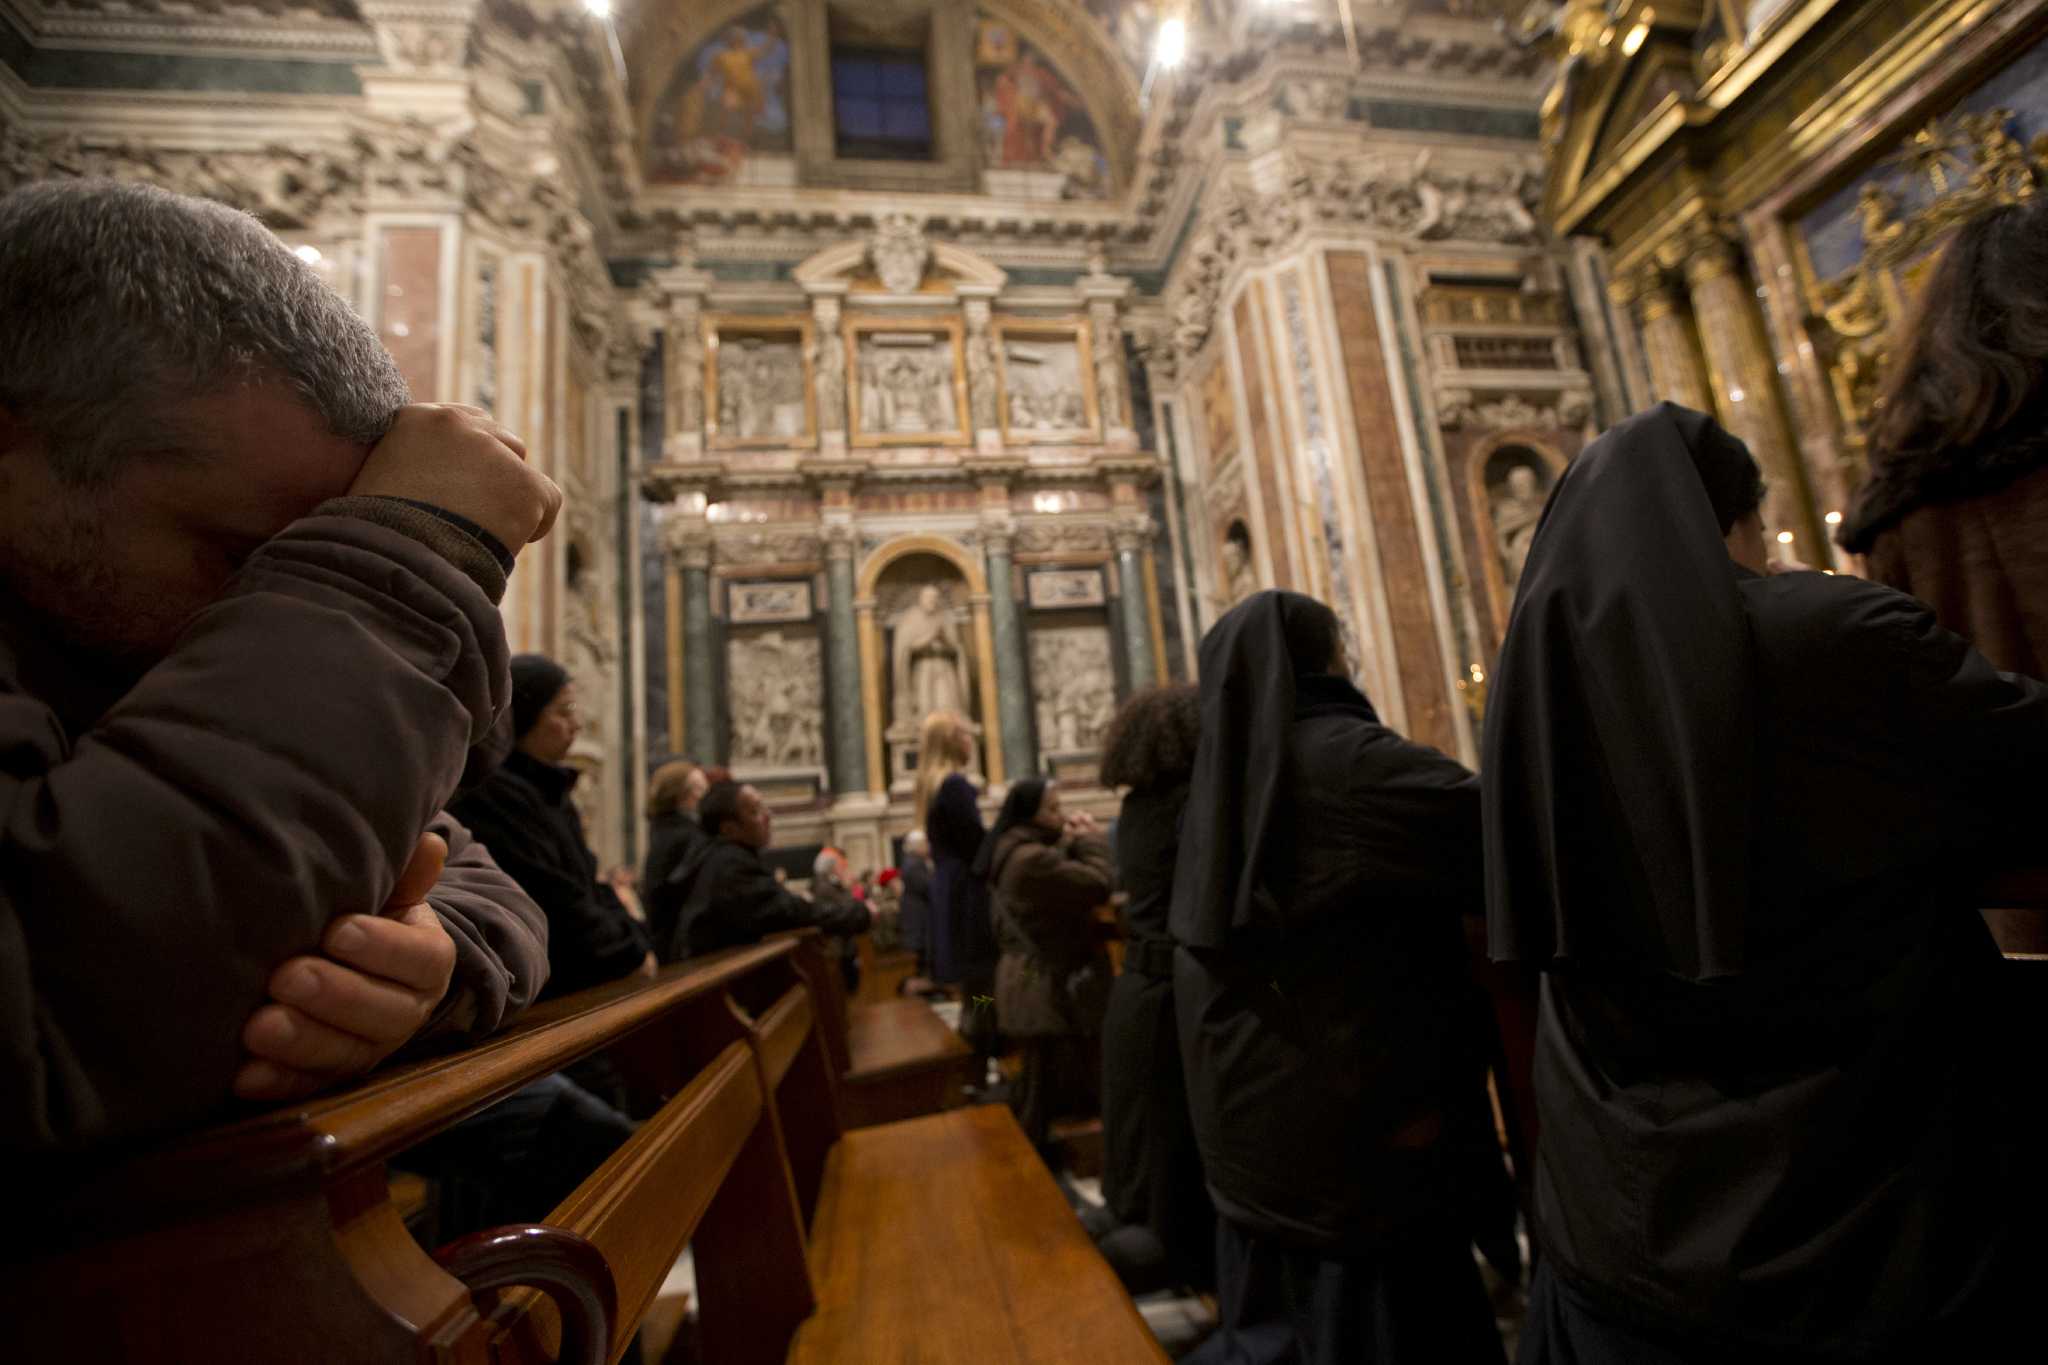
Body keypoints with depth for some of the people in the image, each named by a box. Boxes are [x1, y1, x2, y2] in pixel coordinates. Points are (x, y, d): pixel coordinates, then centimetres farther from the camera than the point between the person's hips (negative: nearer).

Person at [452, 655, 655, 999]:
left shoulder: (548, 790, 14)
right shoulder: (494, 795, -15)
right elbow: (552, 904, -19)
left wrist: (633, 940, -1)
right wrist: (630, 955, -11)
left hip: (576, 981, 8)